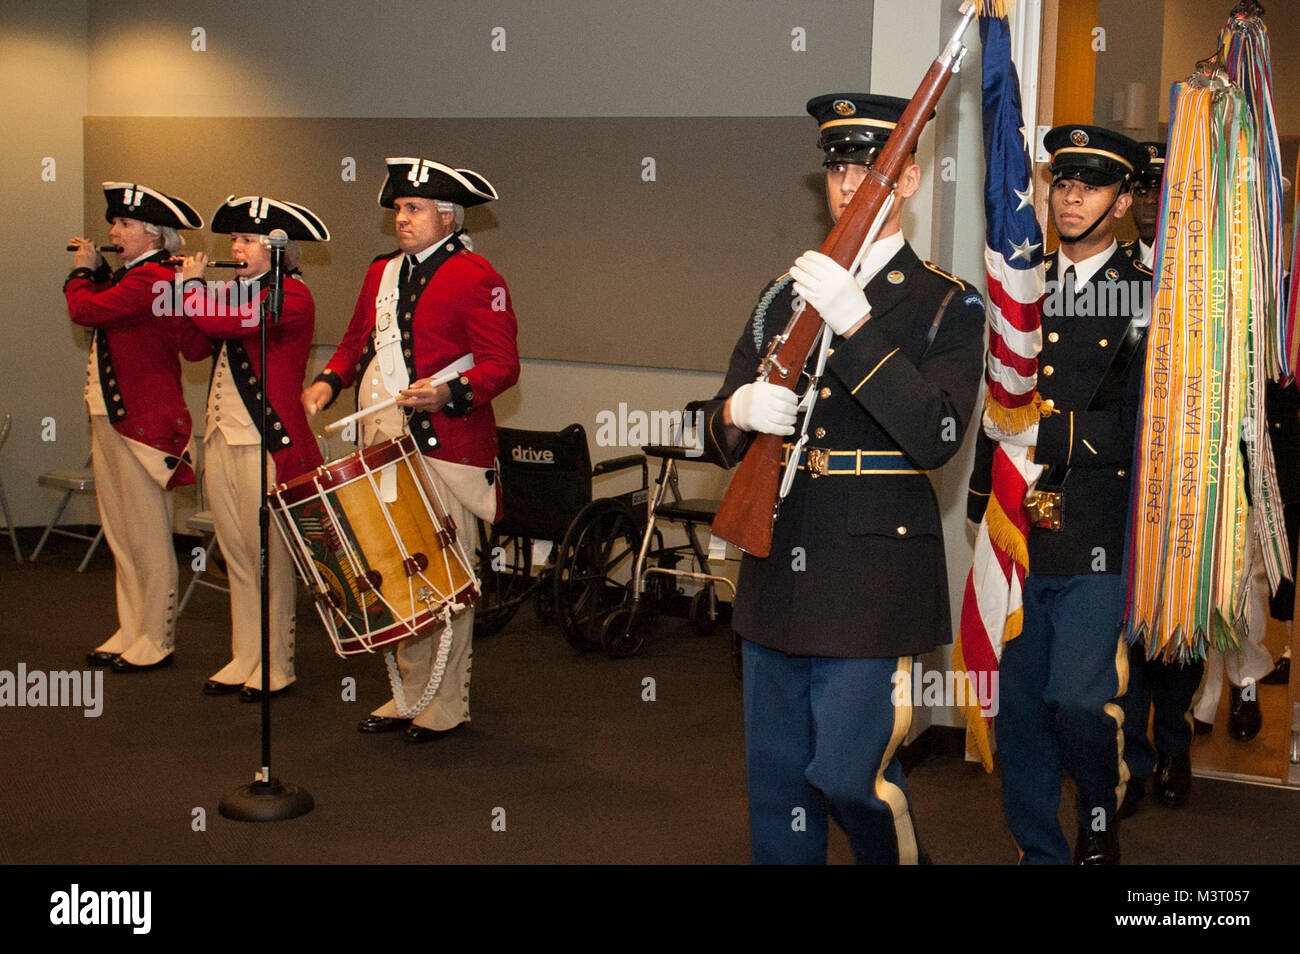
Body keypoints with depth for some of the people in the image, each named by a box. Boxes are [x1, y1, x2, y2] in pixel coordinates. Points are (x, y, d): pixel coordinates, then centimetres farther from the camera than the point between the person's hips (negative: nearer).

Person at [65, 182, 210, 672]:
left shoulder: (153, 279, -16)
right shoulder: (131, 277, 15)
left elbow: (84, 309, -21)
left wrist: (83, 271, -2)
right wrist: (93, 271, 8)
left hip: (143, 423, -10)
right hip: (109, 417, 10)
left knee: (148, 538, -1)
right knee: (121, 536, 15)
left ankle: (155, 643, 8)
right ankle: (131, 632, 25)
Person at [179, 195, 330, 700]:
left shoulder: (292, 295, -11)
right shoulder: (235, 291, 16)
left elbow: (223, 323, -22)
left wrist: (191, 284, -5)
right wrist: (188, 284, 6)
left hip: (265, 441, -8)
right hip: (222, 436, 8)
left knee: (267, 556, -1)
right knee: (236, 555, 12)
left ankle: (275, 665, 9)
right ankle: (244, 659, 22)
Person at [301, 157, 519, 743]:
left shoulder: (476, 278, -6)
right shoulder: (382, 273, 17)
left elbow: (502, 365, -11)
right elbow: (358, 340, 26)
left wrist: (448, 393, -27)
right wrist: (329, 381, 6)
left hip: (445, 452, -7)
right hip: (382, 450, 7)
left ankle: (446, 707, 10)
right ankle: (408, 695, 24)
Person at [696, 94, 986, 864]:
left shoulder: (946, 305, -2)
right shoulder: (786, 295, 13)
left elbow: (937, 438, -18)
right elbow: (721, 439, 13)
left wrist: (857, 326, -25)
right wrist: (737, 413, -12)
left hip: (873, 579, -5)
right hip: (779, 570, 5)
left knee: (846, 773, -6)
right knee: (776, 781, 11)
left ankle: (900, 855, 24)